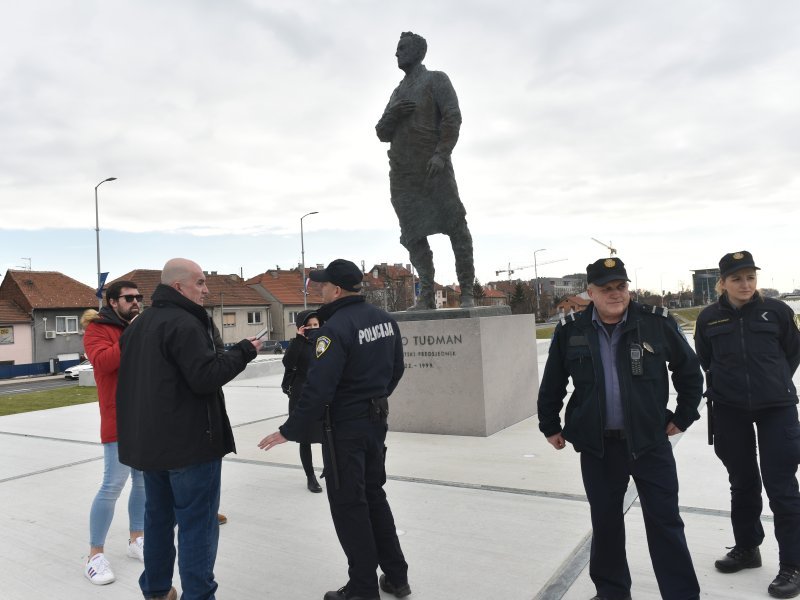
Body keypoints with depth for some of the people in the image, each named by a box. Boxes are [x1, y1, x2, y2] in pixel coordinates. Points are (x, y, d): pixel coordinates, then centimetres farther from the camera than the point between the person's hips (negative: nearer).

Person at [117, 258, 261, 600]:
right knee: (197, 520, -1)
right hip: (190, 441, -9)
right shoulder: (184, 323, -18)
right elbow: (206, 377, -23)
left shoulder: (139, 324, 14)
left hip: (149, 440, 9)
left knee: (158, 515, 19)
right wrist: (244, 352, -13)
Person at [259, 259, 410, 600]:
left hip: (345, 427, -8)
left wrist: (289, 431, -15)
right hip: (377, 421, 8)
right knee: (374, 496, 21)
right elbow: (396, 370, 13)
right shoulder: (384, 319, 3)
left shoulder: (335, 328, -21)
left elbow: (318, 389, -24)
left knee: (348, 506, 6)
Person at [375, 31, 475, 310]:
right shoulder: (398, 92, 25)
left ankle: (467, 292, -4)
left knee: (455, 227, -8)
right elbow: (382, 133, 21)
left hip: (433, 169, -6)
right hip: (402, 174, 6)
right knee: (413, 235, 0)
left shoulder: (436, 80, 8)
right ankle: (427, 296, 3)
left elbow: (452, 118, -6)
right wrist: (392, 114, 0)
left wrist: (441, 154, -18)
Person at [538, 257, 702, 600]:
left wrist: (683, 416, 8)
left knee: (665, 521, 7)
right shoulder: (570, 332, -3)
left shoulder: (657, 323, -6)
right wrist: (550, 427, 12)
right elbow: (552, 384, 9)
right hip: (597, 446, 2)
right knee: (605, 521, 13)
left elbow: (689, 371, 8)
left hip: (651, 442, -1)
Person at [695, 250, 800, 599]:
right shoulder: (709, 318, -2)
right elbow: (704, 361, 10)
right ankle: (747, 549, 33)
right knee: (742, 482, 16)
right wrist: (722, 387, 8)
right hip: (729, 411, 2)